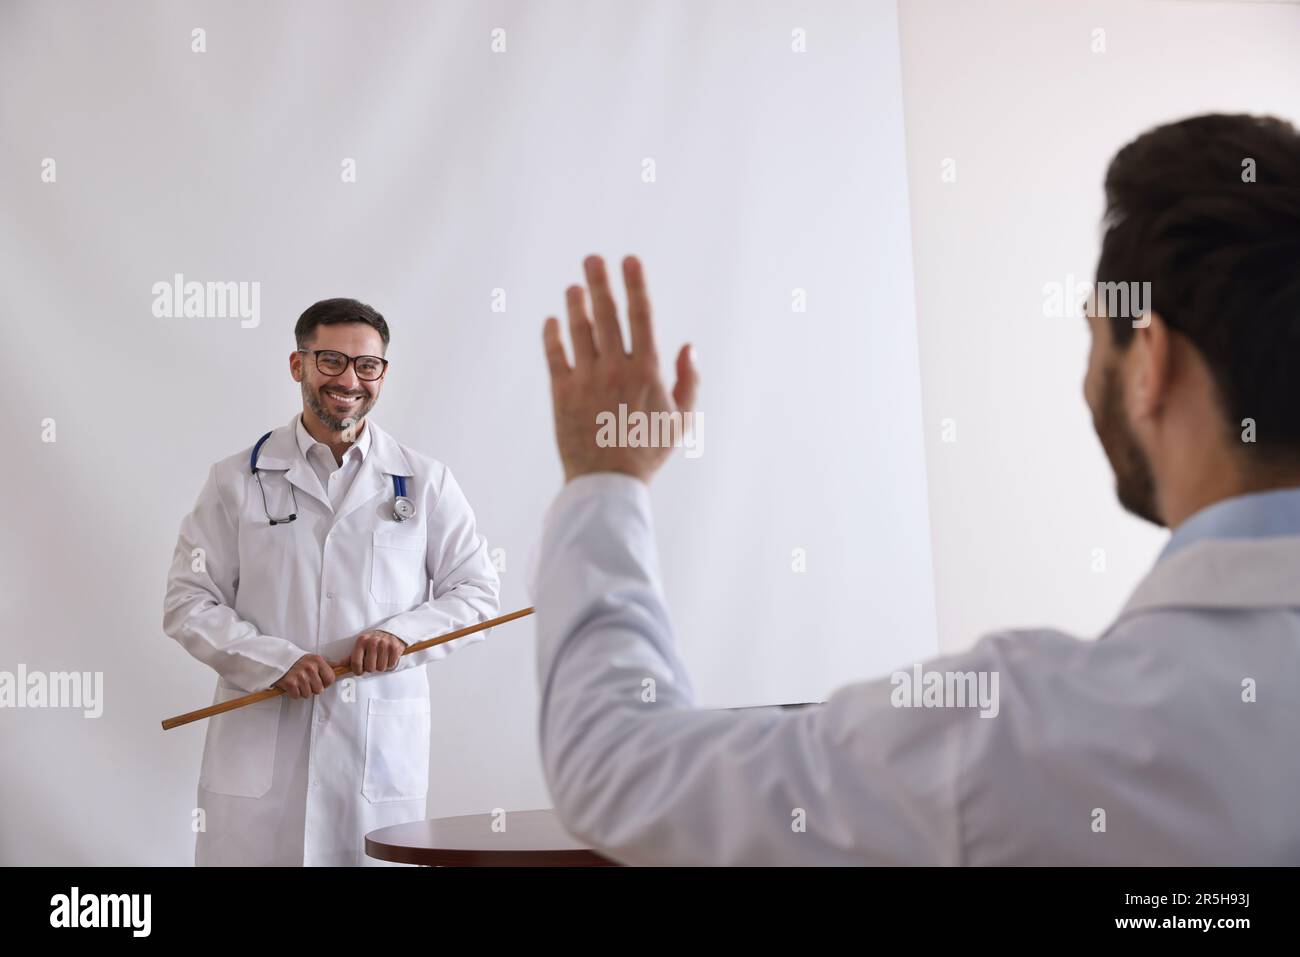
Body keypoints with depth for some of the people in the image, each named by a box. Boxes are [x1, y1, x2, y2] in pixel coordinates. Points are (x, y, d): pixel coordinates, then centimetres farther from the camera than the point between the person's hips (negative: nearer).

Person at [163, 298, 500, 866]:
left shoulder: (426, 482, 8)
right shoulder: (237, 480, 5)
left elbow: (476, 591, 8)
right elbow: (187, 604, 3)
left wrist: (403, 633, -10)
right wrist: (275, 661, -12)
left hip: (382, 751, 1)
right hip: (260, 749, 0)